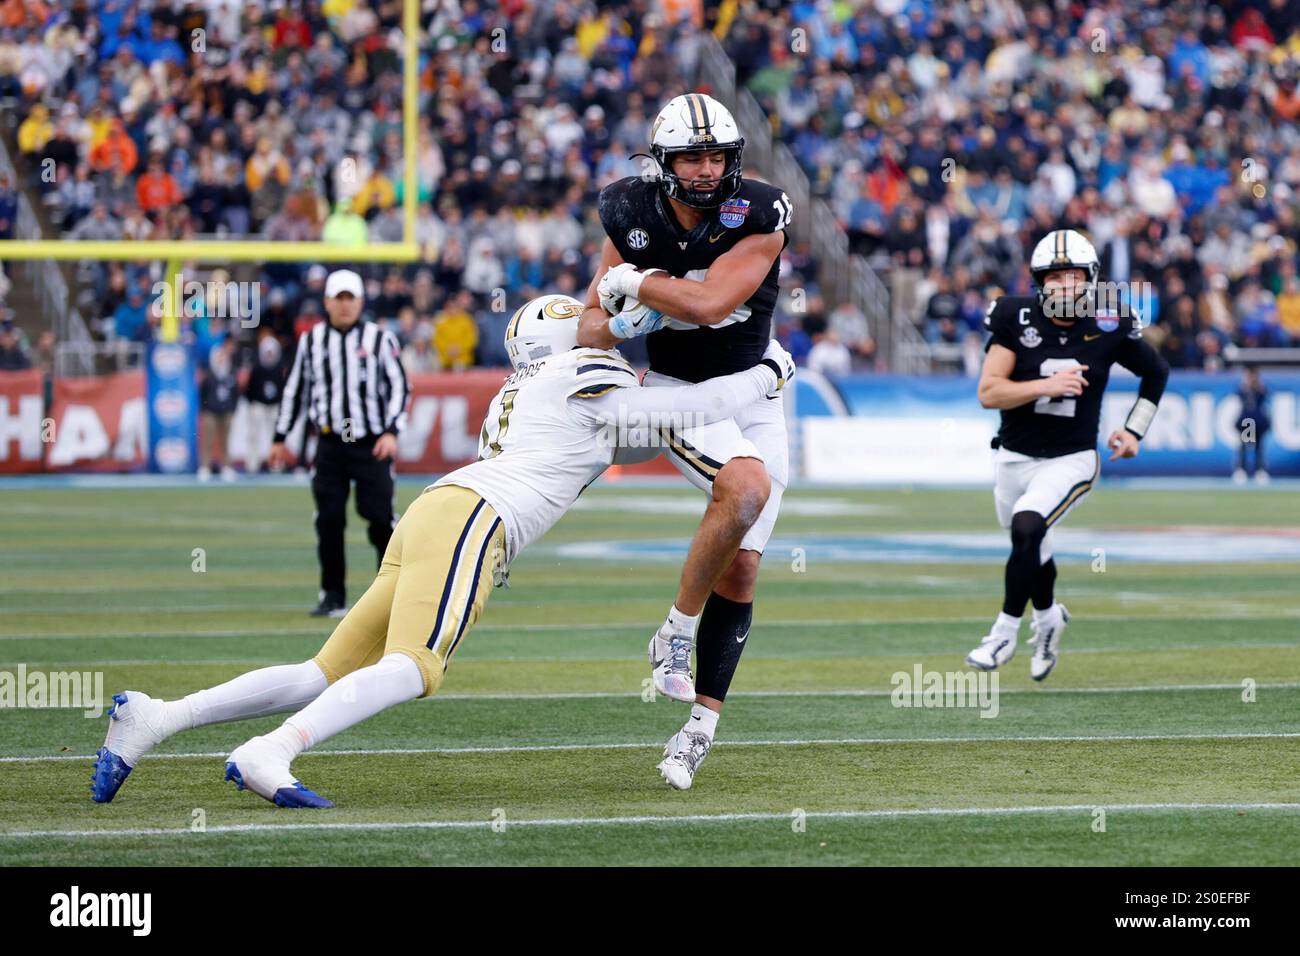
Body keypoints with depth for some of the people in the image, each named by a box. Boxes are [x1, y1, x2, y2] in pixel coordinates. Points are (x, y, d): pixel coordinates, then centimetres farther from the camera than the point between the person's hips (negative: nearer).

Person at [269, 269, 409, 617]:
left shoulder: (380, 338, 1)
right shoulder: (311, 340, 9)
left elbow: (399, 387, -1)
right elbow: (295, 389, 16)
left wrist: (392, 431, -13)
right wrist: (280, 438, 15)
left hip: (372, 444, -2)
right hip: (330, 444, 2)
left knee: (380, 516, -7)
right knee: (328, 520, -1)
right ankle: (333, 597, 7)